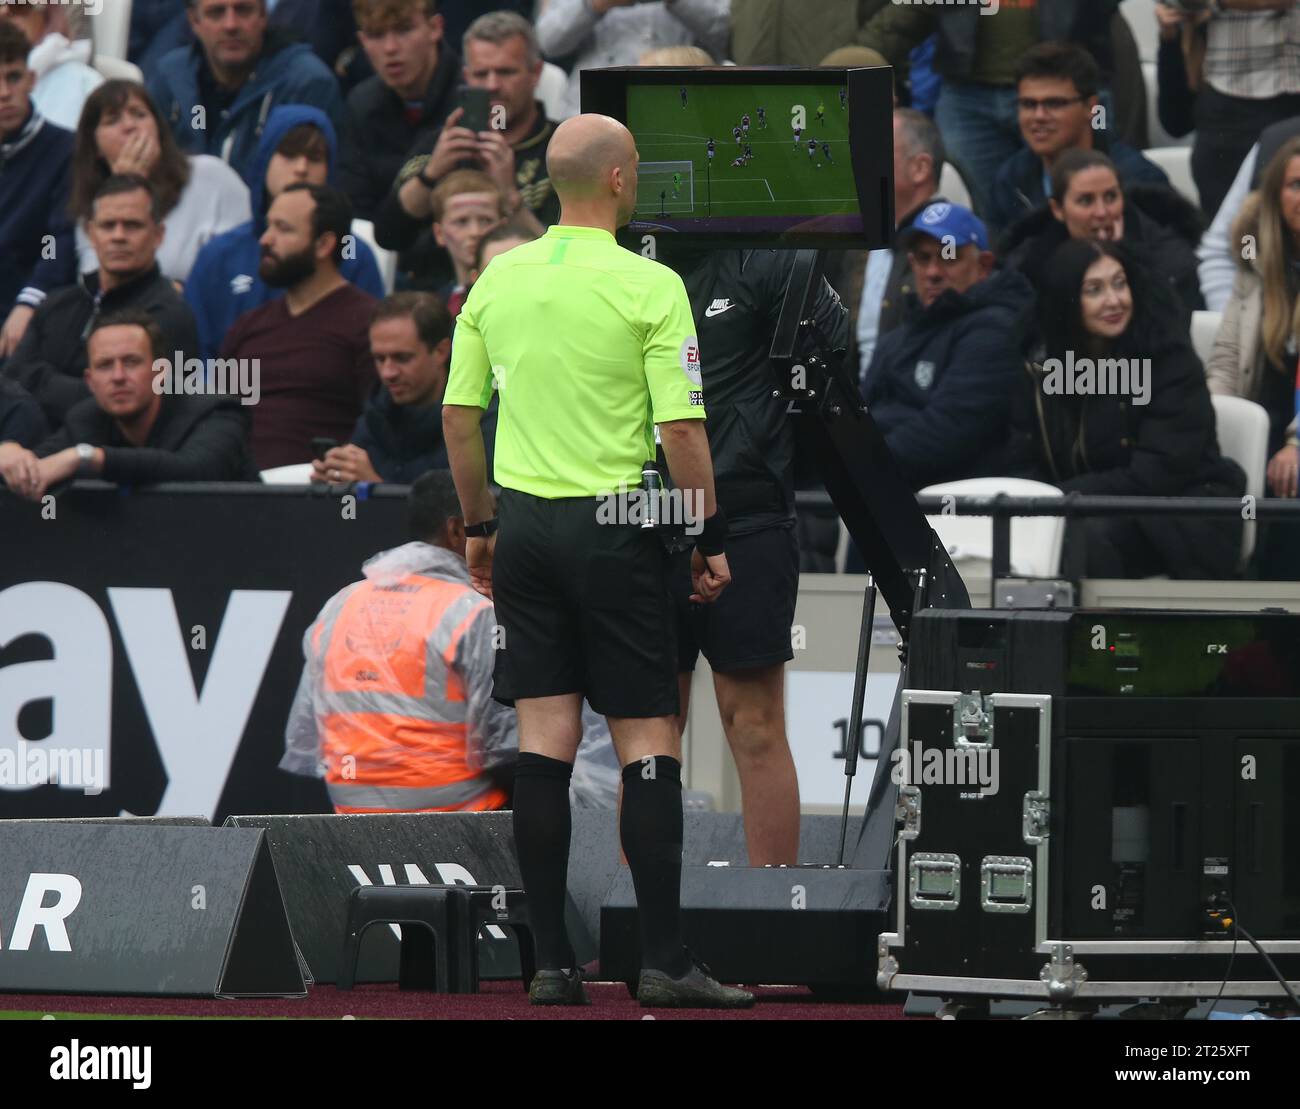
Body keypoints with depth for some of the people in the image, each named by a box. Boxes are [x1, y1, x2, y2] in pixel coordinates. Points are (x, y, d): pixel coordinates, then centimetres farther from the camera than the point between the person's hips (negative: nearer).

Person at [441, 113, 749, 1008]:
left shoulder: (497, 280, 5)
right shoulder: (649, 287, -11)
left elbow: (459, 415, 10)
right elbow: (681, 429, -13)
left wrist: (480, 525, 20)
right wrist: (710, 540, -3)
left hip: (525, 525, 5)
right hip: (614, 530, -5)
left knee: (544, 741, 5)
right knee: (649, 741, 0)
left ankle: (552, 961, 3)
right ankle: (665, 960, -4)